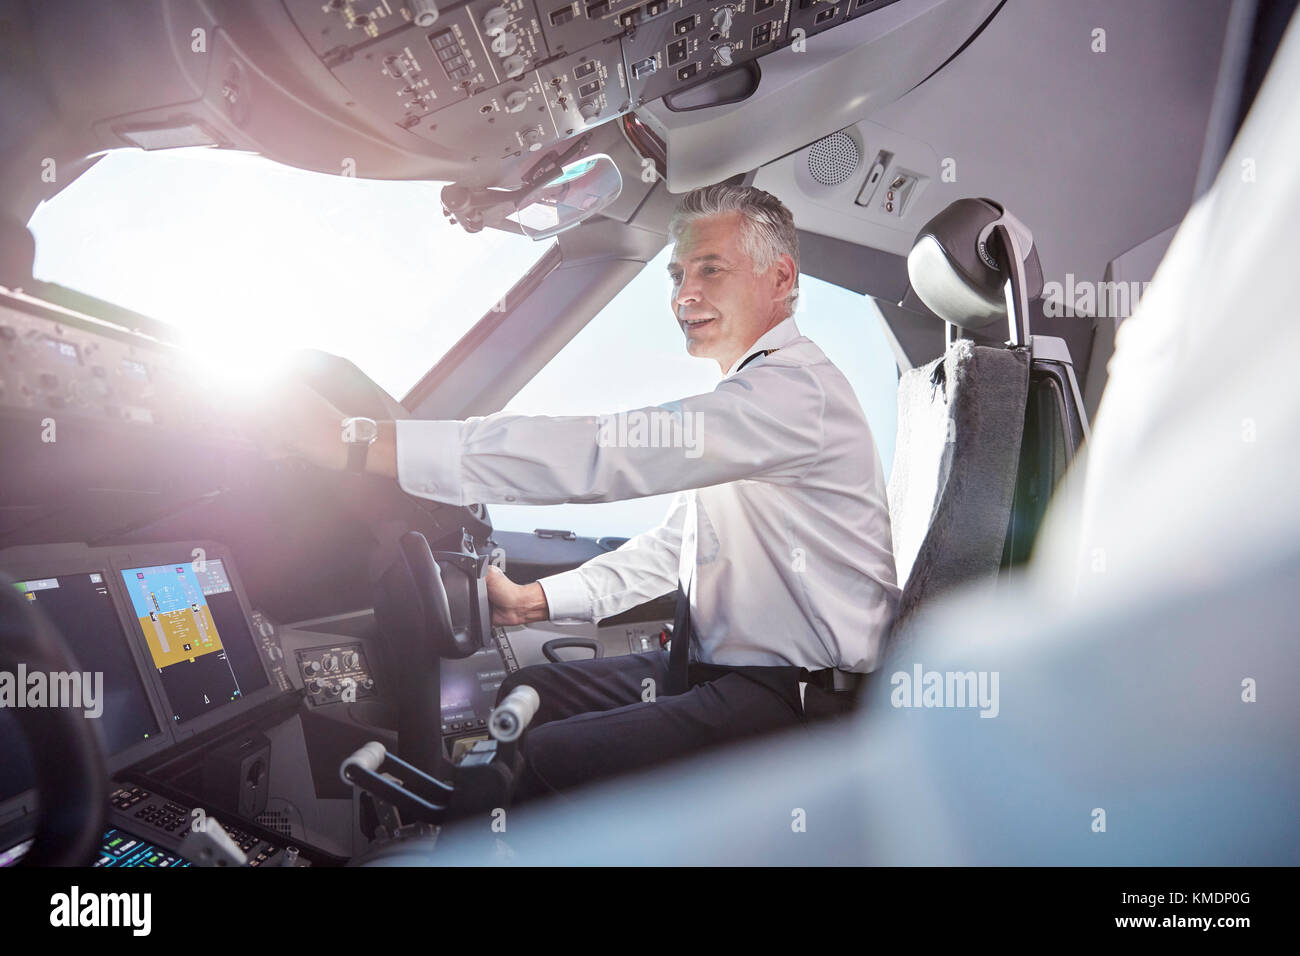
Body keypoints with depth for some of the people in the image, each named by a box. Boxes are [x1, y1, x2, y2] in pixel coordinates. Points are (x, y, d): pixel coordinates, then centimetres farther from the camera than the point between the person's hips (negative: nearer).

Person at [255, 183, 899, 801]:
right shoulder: (744, 397, 16)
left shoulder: (798, 388, -19)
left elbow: (605, 453, -31)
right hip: (712, 670, 10)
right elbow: (677, 542, 21)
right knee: (521, 698, 8)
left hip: (792, 705, -10)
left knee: (543, 763, -21)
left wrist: (360, 444, -32)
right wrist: (534, 600, 11)